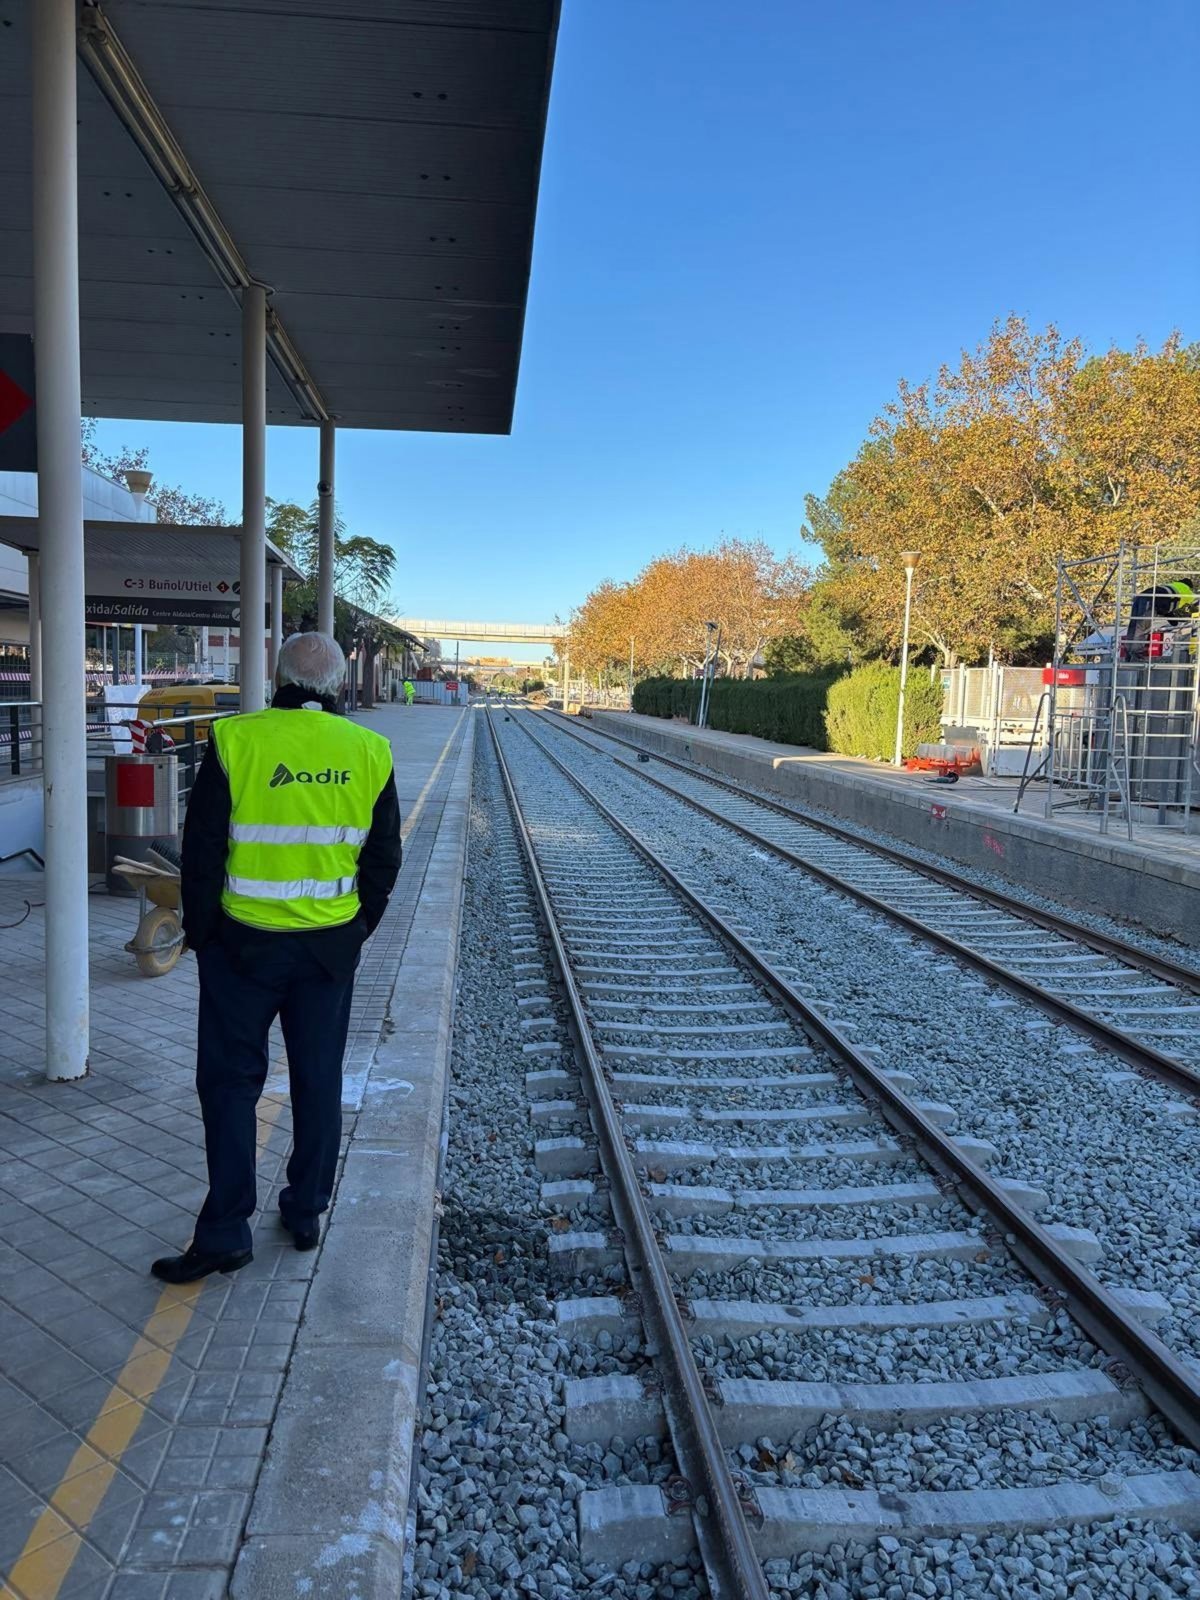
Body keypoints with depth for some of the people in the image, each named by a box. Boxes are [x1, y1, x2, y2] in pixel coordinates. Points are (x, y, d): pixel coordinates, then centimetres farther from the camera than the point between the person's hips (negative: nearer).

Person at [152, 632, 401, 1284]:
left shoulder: (236, 741, -11)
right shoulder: (370, 752, -2)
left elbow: (201, 852, -7)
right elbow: (383, 859, 4)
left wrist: (201, 932, 6)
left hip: (244, 942, -3)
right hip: (332, 946, 3)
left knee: (231, 1080, 9)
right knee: (319, 1079, 14)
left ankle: (225, 1231, 12)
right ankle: (306, 1213, 26)